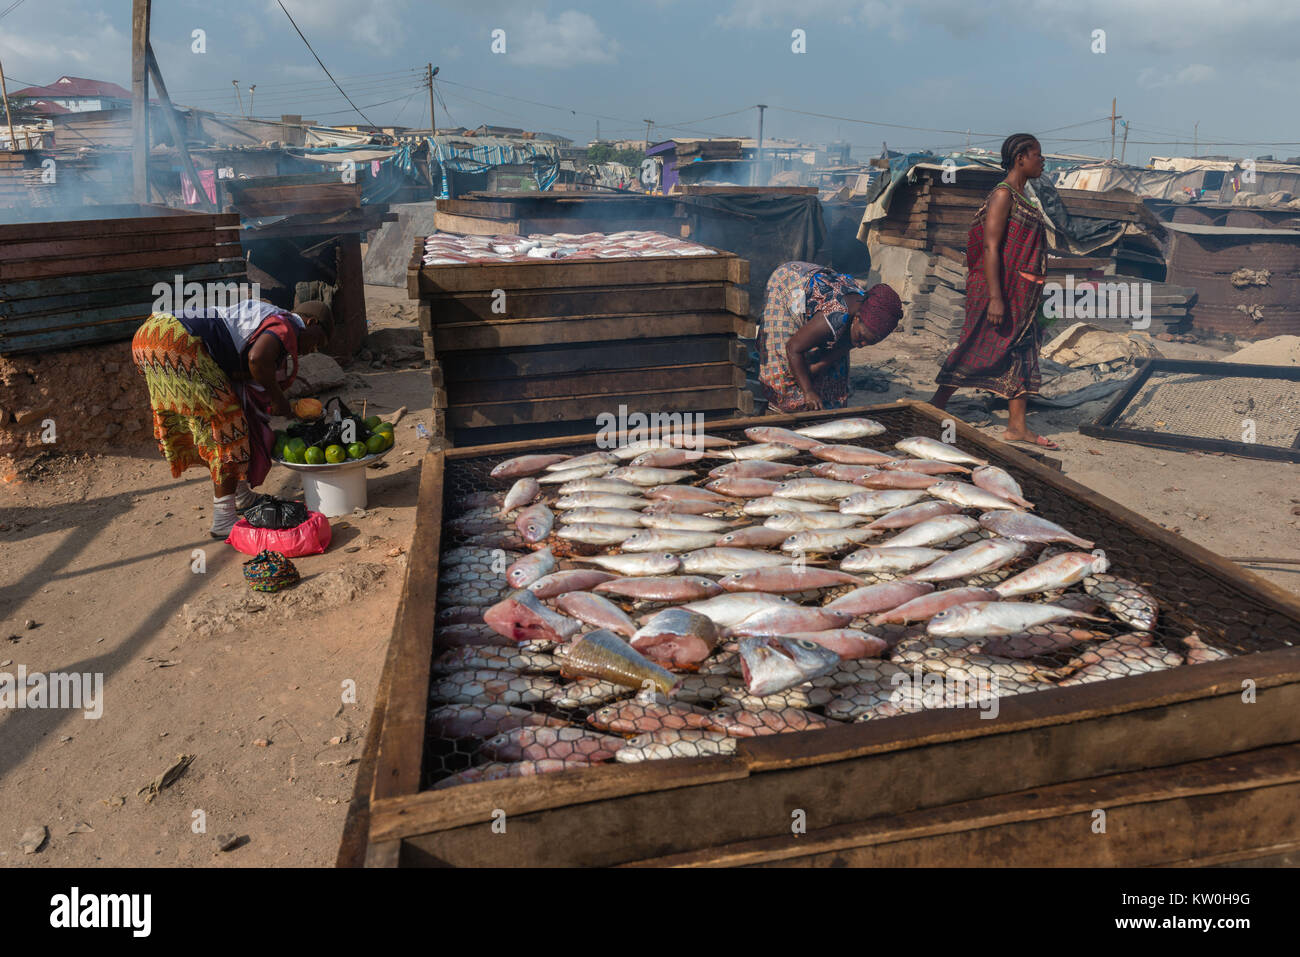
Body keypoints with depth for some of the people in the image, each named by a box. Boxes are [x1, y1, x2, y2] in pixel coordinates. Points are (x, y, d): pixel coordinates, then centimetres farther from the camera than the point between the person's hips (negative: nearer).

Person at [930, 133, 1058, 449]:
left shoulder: (1021, 197, 16)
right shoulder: (1003, 195, -12)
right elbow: (990, 247, -19)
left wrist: (1028, 298, 22)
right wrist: (995, 298, -25)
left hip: (1020, 294, 9)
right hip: (999, 289, -9)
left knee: (1021, 354, 7)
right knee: (978, 352, -4)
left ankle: (1017, 426, 10)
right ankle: (934, 408, 7)